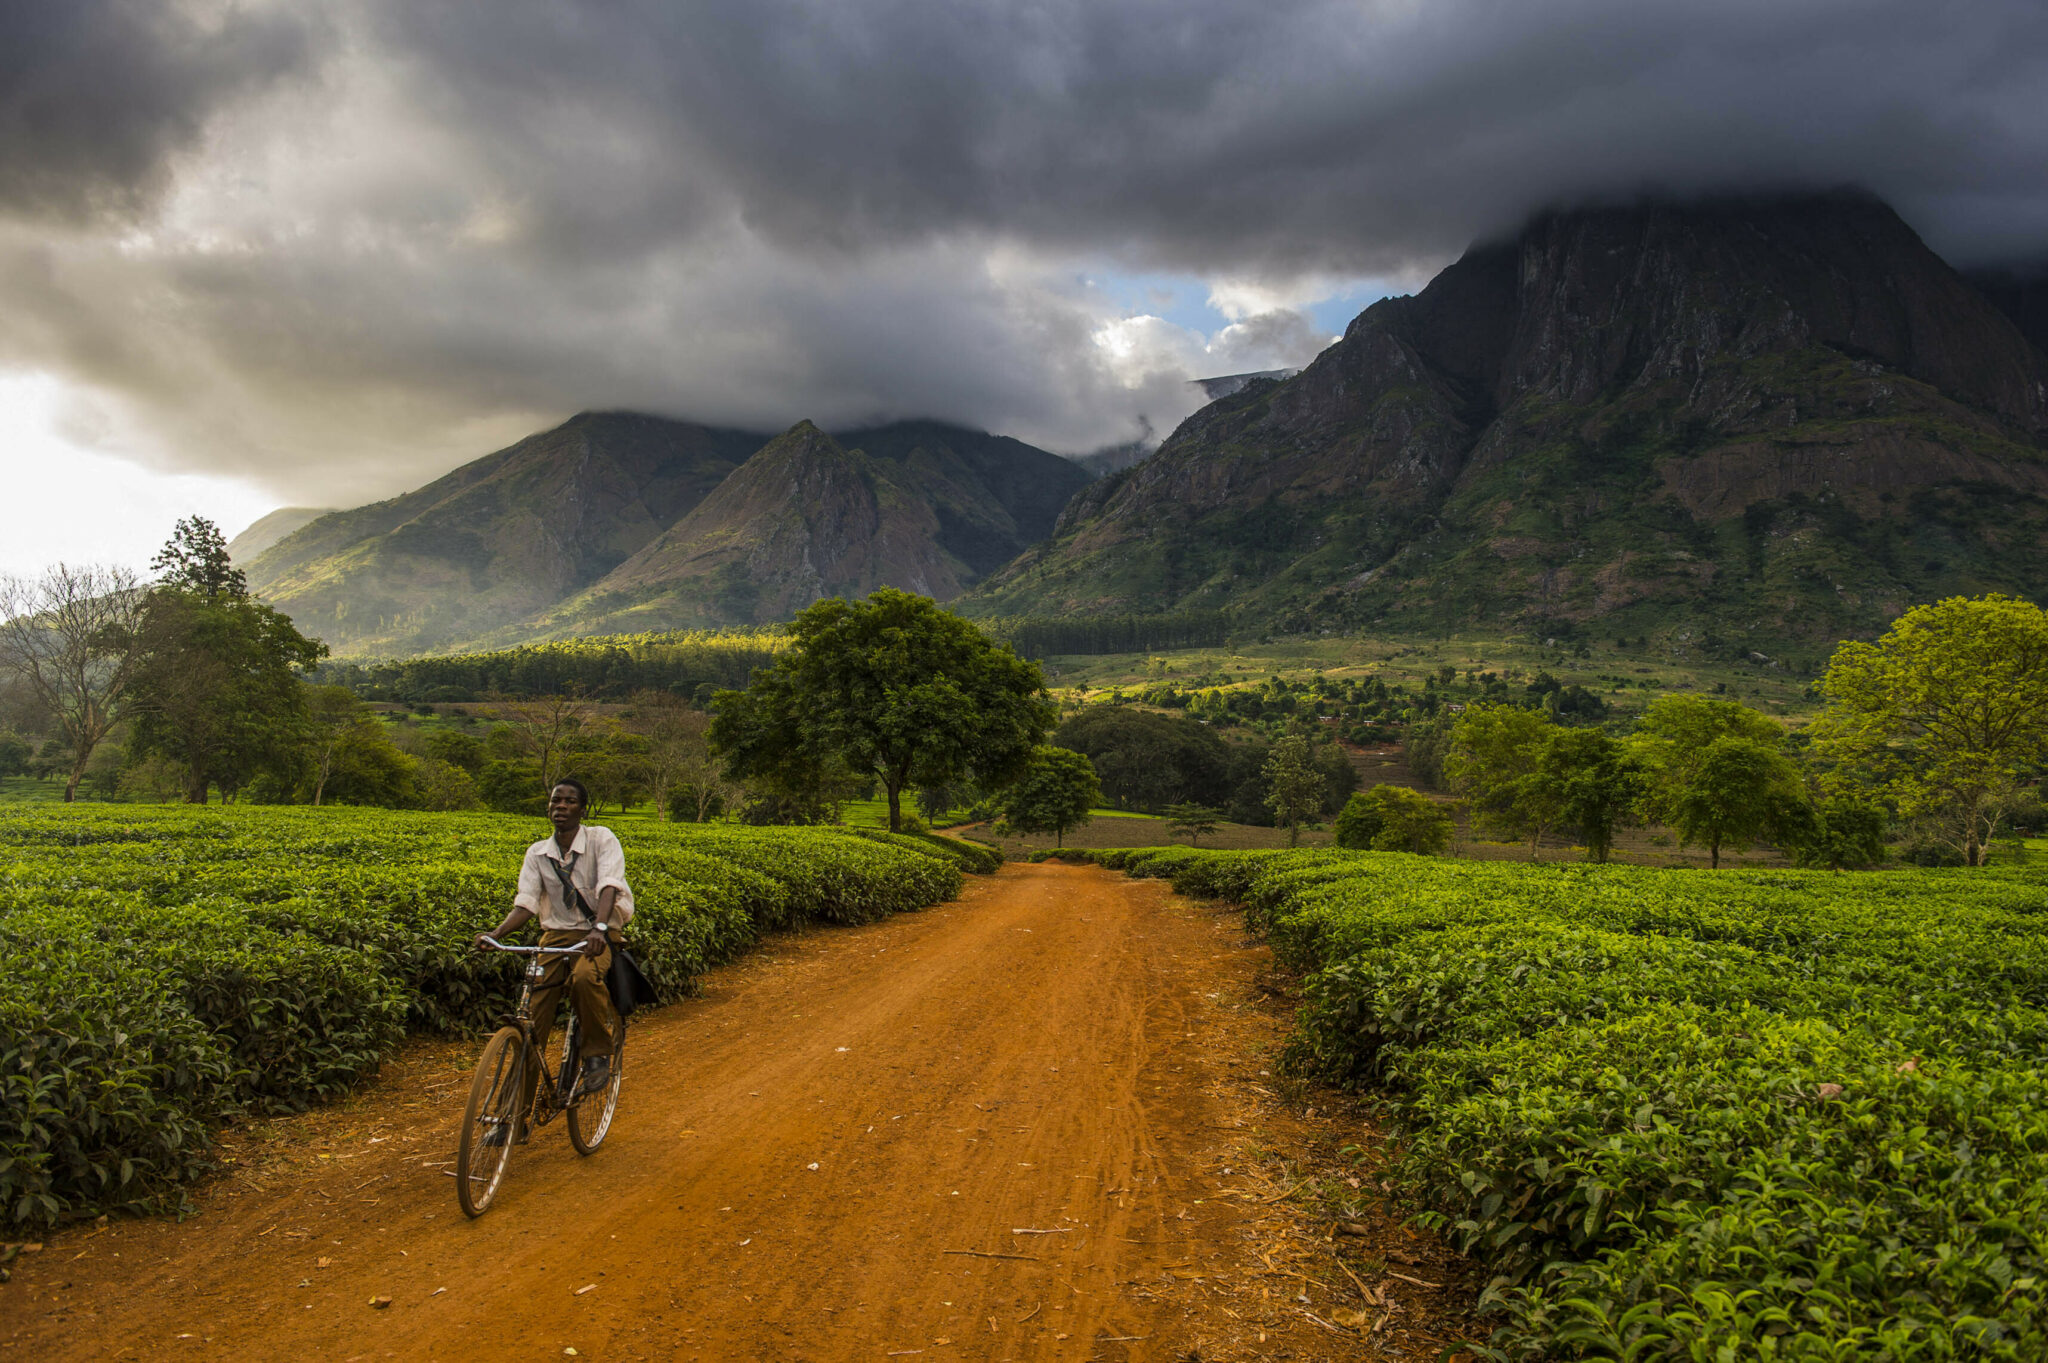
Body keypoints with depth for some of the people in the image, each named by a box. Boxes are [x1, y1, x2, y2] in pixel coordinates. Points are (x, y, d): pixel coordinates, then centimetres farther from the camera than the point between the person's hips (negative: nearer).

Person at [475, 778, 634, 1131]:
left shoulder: (602, 840, -7)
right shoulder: (538, 853, 6)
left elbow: (609, 886, -22)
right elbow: (526, 904, -1)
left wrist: (598, 928, -40)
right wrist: (494, 934, -20)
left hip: (598, 934, -4)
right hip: (556, 934, 4)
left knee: (584, 976, -38)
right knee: (532, 1021, -6)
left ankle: (598, 1053, -14)